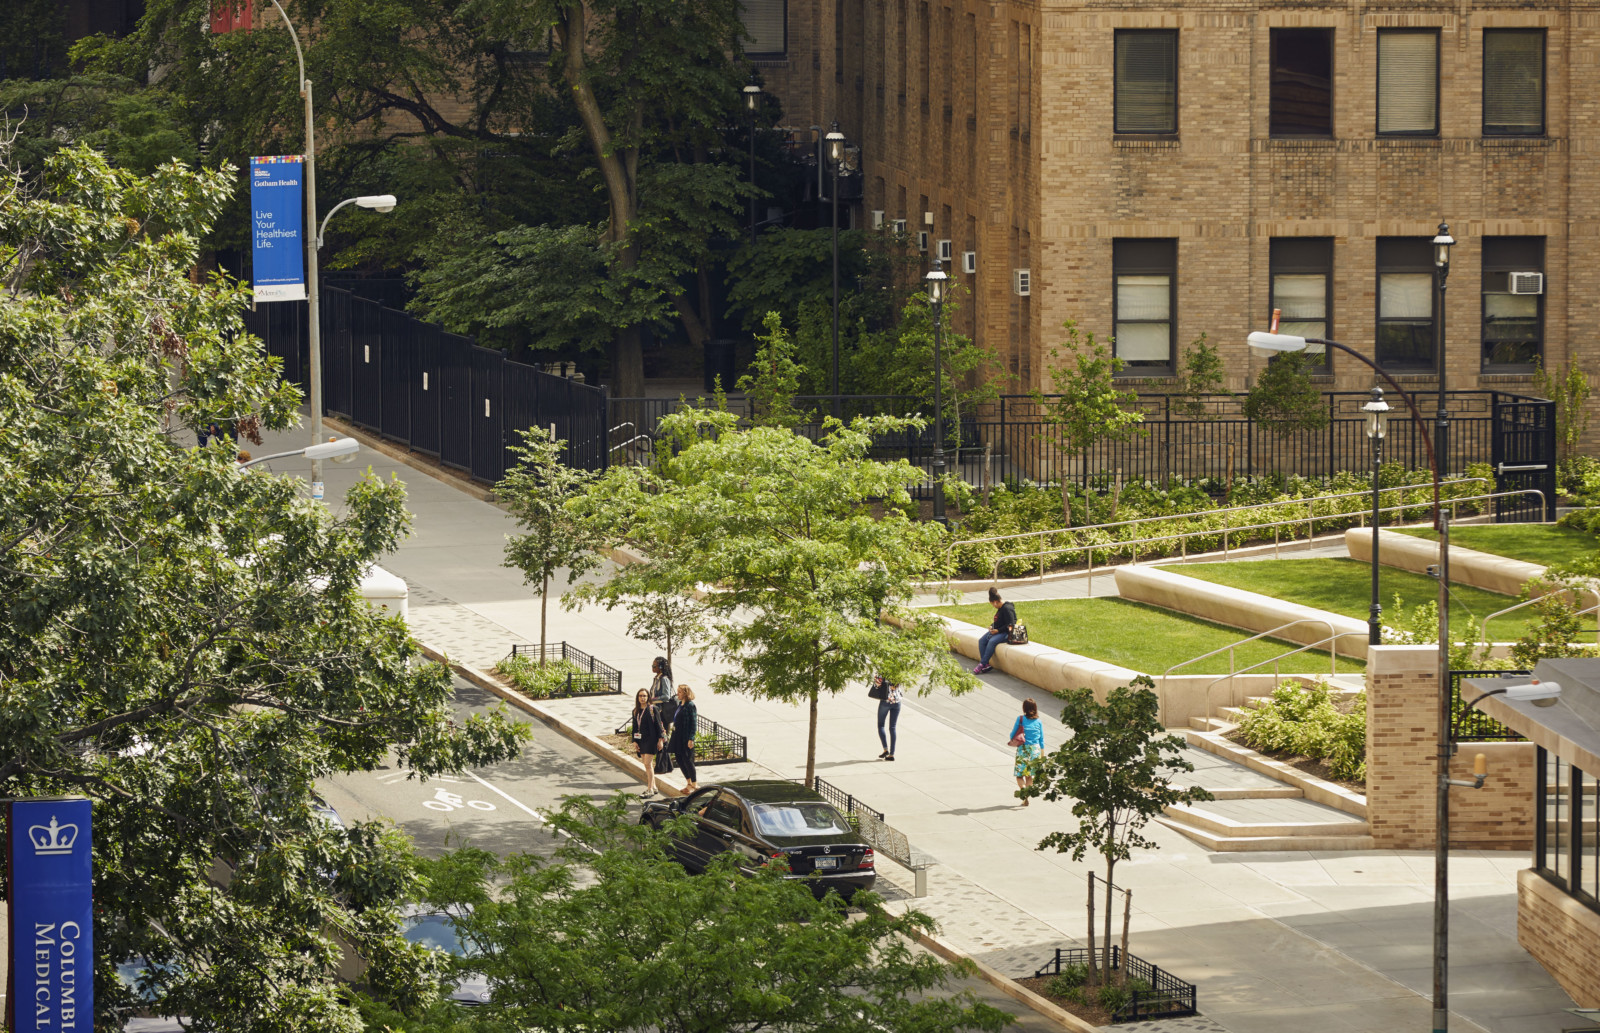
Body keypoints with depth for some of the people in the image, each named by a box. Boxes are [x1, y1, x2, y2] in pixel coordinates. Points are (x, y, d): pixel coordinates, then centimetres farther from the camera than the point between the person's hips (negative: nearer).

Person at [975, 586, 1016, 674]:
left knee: (992, 641, -33)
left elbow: (1010, 625, -21)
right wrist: (992, 626, 8)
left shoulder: (1007, 609, -16)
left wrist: (998, 630, -21)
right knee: (981, 641, -7)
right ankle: (985, 665, -17)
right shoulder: (1000, 609, 14)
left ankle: (982, 664, -29)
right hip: (997, 631, 11)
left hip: (1006, 633, -11)